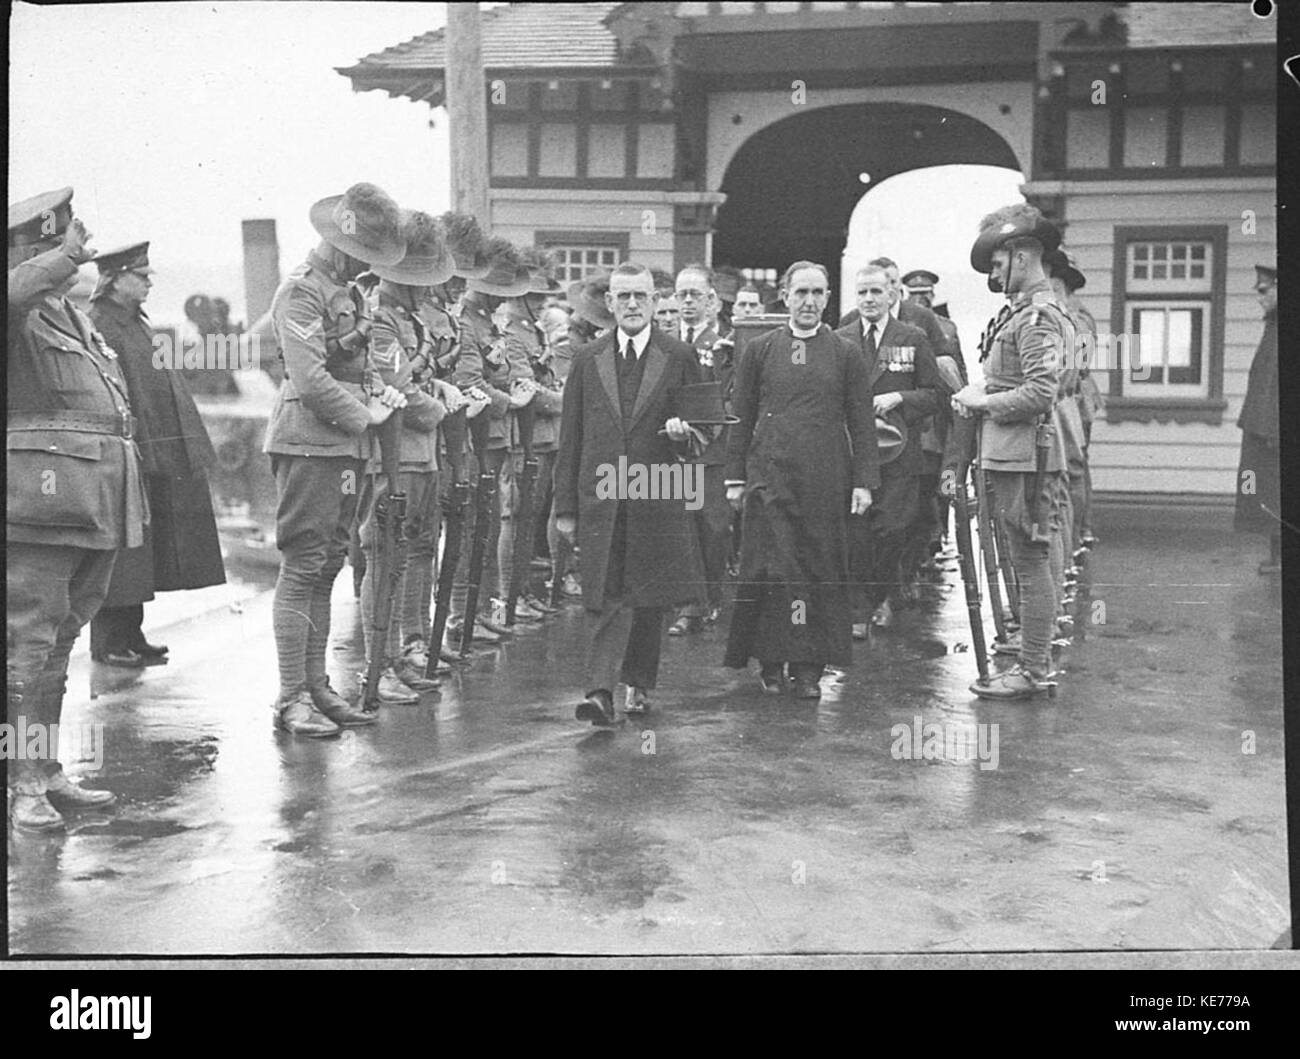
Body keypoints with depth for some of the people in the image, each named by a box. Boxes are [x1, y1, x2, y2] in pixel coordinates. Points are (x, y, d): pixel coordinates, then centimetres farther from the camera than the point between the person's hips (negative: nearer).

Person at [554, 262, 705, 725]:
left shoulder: (679, 357, 4)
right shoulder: (587, 360, 8)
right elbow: (570, 439, 9)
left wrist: (684, 431, -15)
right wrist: (565, 506, 5)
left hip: (657, 498, 0)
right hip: (600, 496, 0)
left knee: (648, 597, 8)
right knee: (605, 598, -6)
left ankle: (639, 683, 24)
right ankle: (602, 690, -10)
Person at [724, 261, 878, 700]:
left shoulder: (846, 354, 8)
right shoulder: (759, 350, 8)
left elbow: (862, 424, 6)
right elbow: (740, 417, 9)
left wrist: (863, 481, -1)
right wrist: (735, 478, 3)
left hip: (827, 481, 1)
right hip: (770, 477, 0)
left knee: (823, 572, 2)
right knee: (772, 569, -4)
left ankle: (810, 667, 9)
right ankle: (772, 662, 6)